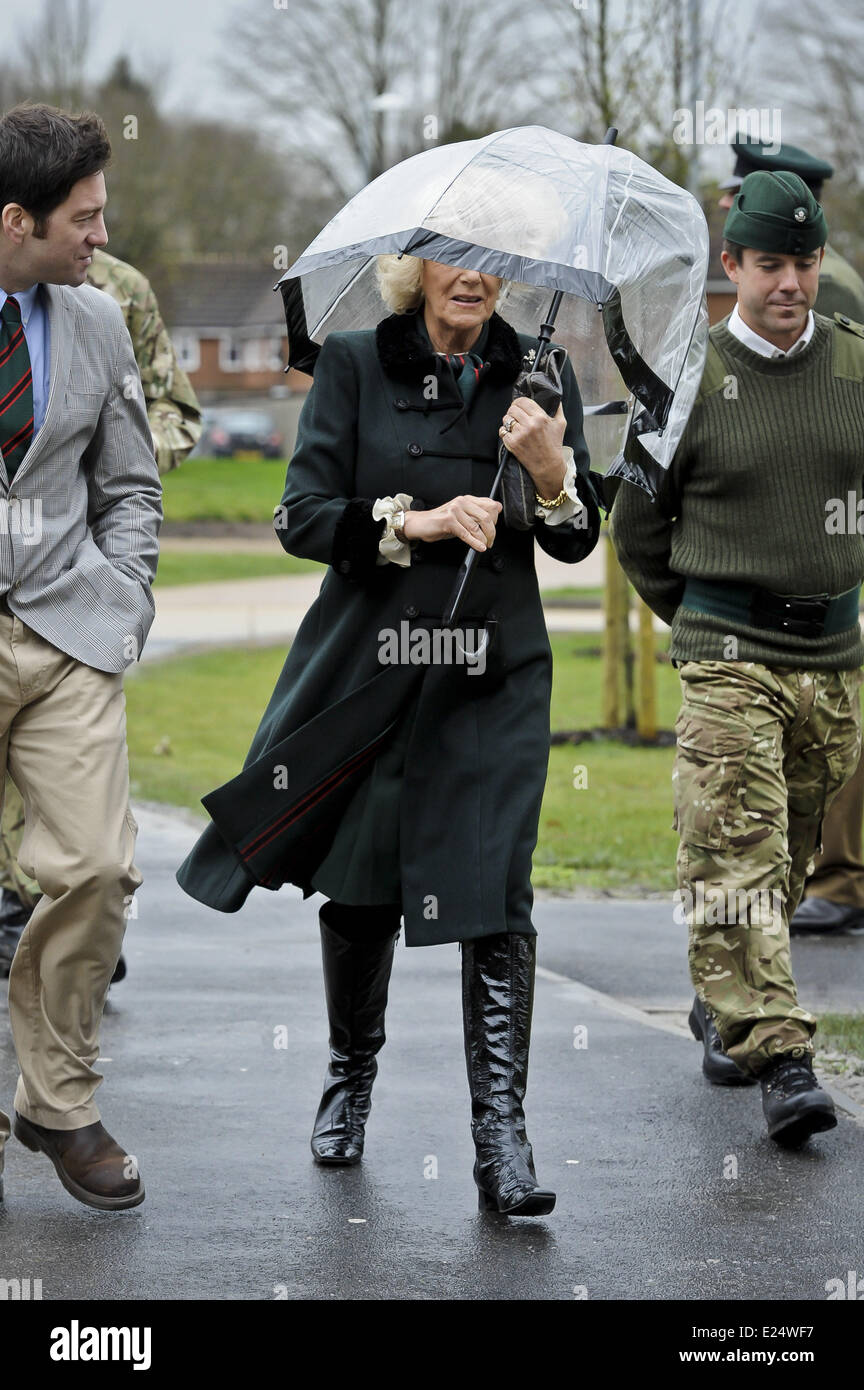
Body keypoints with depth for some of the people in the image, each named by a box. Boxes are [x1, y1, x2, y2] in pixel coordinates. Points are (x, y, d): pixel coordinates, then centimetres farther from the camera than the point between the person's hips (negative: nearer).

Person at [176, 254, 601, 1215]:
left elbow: (578, 543, 6)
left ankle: (500, 1136, -10)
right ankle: (351, 1074, 37)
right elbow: (301, 516, -5)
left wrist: (553, 472, -14)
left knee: (494, 893, -11)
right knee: (357, 883, 12)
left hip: (494, 677, 0)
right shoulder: (355, 365, 1)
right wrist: (415, 520, -18)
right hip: (368, 666, 0)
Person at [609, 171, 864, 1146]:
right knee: (735, 852, -13)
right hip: (727, 653, -4)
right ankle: (778, 1057, -14)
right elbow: (638, 524, 7)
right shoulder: (690, 380, -4)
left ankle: (721, 1008, 31)